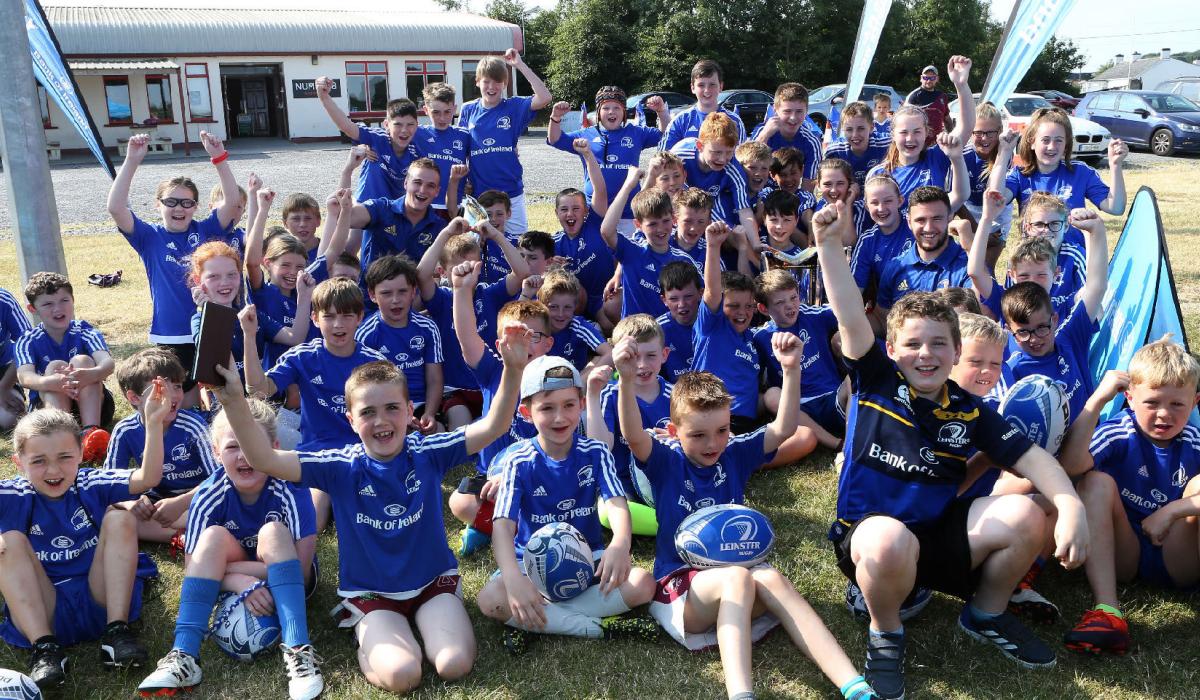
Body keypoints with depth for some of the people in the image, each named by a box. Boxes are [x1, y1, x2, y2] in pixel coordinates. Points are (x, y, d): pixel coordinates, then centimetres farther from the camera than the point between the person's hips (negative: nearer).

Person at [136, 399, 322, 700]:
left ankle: (297, 652, -40)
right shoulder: (210, 495, -18)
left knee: (273, 531, -31)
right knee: (213, 535, -26)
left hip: (287, 581, -2)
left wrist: (224, 565, -28)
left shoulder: (291, 490, -25)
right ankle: (183, 657, -31)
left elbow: (302, 569, -28)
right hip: (237, 582, 3)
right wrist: (243, 584, -34)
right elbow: (193, 568, -16)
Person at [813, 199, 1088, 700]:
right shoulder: (877, 383, -6)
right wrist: (829, 244, -28)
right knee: (892, 541, -40)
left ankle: (986, 616, 13)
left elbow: (1031, 457, -2)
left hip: (939, 535, 4)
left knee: (1025, 516, -16)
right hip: (869, 536, -4)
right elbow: (850, 317, -18)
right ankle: (885, 634, -5)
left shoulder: (970, 412, 2)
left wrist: (1071, 506, -21)